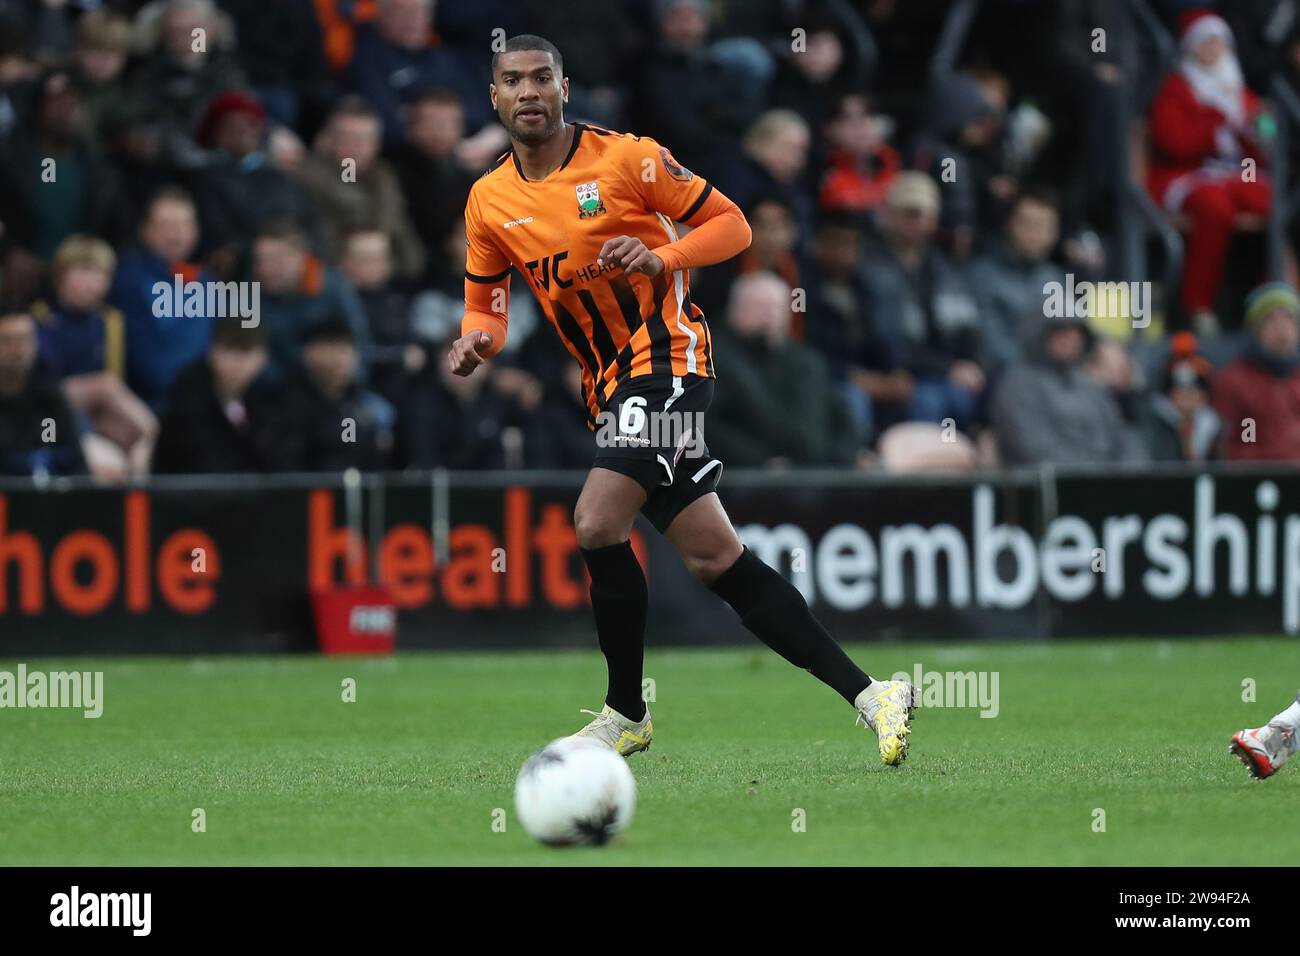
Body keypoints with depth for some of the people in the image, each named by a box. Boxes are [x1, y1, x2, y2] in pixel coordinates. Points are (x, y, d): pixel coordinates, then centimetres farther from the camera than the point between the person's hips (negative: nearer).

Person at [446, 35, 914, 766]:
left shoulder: (628, 158, -7)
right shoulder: (489, 201, 9)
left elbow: (731, 225, -2)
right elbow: (485, 307, 18)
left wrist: (661, 256, -19)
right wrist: (478, 342, -5)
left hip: (668, 355, -6)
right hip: (611, 388, 6)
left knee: (598, 521, -22)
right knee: (713, 556, 1)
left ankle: (626, 713, -4)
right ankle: (868, 695, 1)